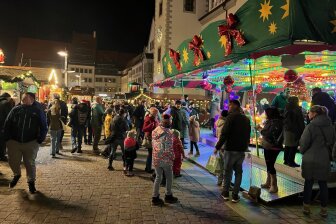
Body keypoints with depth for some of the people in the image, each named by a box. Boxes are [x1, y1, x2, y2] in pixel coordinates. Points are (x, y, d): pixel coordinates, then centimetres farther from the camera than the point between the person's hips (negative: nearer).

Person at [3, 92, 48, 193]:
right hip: (14, 142, 2)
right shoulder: (16, 110, 5)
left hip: (31, 143, -2)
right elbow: (7, 124, 7)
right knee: (13, 161, 6)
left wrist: (39, 140, -5)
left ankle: (31, 182, 22)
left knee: (30, 163, 4)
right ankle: (17, 174, 37)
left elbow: (44, 127, 3)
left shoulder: (38, 111, 1)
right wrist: (7, 139, 0)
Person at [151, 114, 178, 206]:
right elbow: (169, 148, -20)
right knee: (169, 177, 14)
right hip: (165, 159, -6)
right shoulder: (168, 132, -19)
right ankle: (168, 196, 26)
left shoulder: (155, 130, 3)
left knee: (158, 177, 15)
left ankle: (155, 198, 19)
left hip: (156, 158, 6)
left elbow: (153, 144, 9)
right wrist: (172, 158, -7)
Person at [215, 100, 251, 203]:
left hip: (230, 149, -5)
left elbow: (224, 133, -17)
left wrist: (218, 147, -12)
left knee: (227, 171, 8)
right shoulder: (246, 119, 12)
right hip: (242, 150, 5)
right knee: (238, 172, 11)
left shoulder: (231, 116, -10)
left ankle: (225, 193, 17)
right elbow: (248, 135, 16)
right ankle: (235, 195, 13)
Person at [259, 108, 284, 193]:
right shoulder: (270, 121, 10)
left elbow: (270, 134, -23)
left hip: (273, 148, -10)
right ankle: (268, 182, 31)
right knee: (268, 164, 18)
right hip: (267, 146, 10)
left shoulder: (276, 122, -18)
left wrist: (261, 130, -12)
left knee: (270, 165, -5)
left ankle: (274, 185, 5)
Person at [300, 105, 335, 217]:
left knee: (308, 183, 8)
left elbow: (304, 143, -10)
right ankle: (323, 209, 19)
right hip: (324, 159, 4)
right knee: (323, 184, 12)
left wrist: (302, 151, 10)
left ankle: (306, 207, 18)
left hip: (310, 160, -4)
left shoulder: (311, 126, -15)